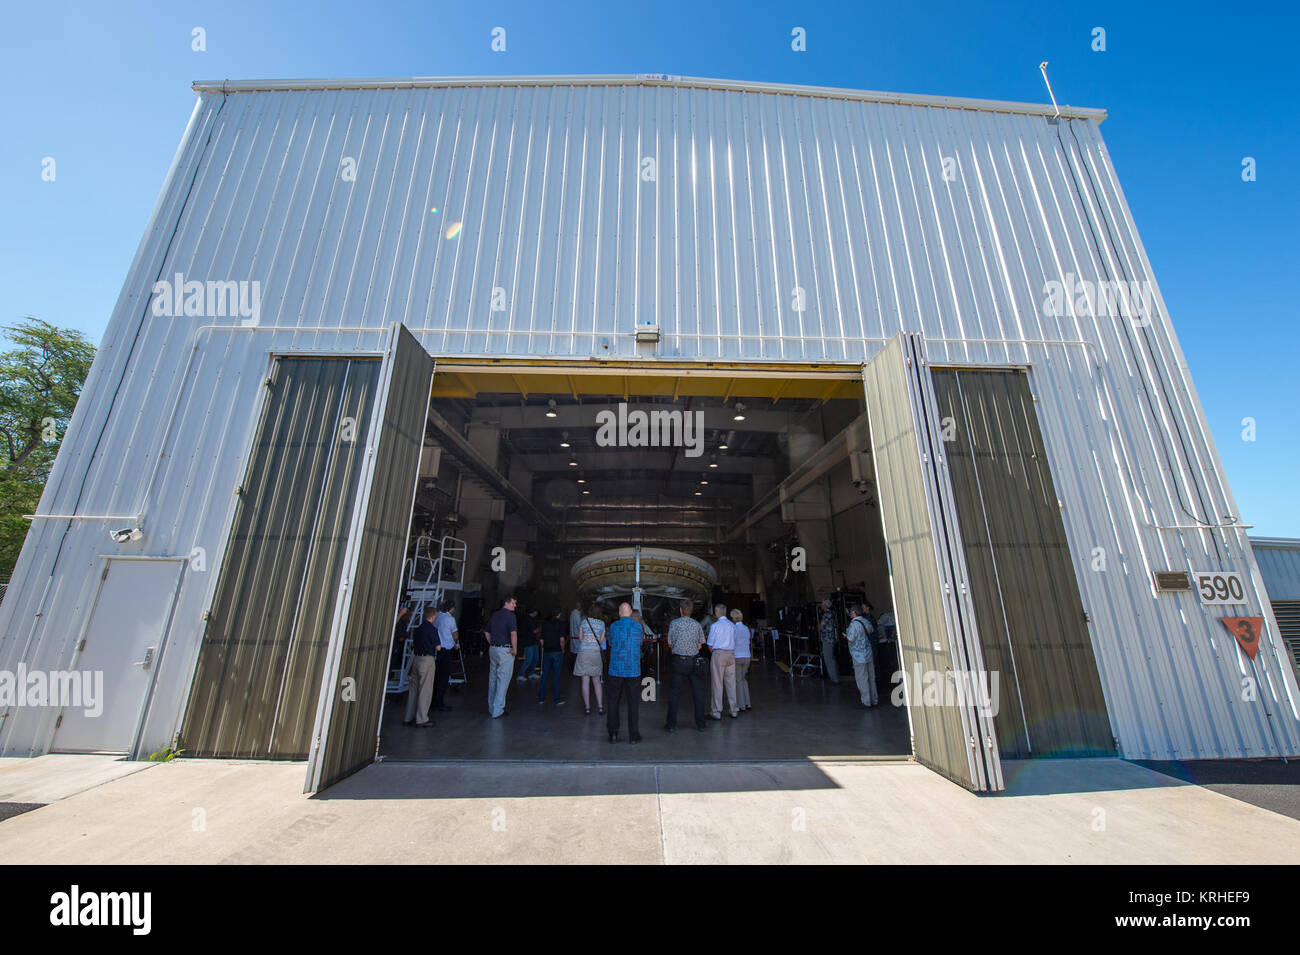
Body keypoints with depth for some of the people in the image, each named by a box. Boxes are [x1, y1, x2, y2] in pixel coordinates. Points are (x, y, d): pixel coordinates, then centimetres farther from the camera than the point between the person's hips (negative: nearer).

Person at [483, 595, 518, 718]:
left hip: (493, 649, 8)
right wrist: (515, 649, -15)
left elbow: (486, 632, 20)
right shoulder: (510, 615, -14)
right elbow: (513, 633, -25)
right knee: (503, 680, -1)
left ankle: (492, 708, 28)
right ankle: (497, 711, 3)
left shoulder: (495, 615, 12)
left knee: (493, 679, 16)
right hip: (505, 650, -8)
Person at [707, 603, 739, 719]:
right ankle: (734, 711, 16)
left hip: (718, 654, -5)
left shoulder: (715, 625, -8)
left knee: (717, 683, 1)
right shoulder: (732, 625, 7)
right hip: (731, 654, 5)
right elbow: (734, 642, 10)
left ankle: (717, 712, 6)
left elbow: (710, 645, -4)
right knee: (731, 682, 10)